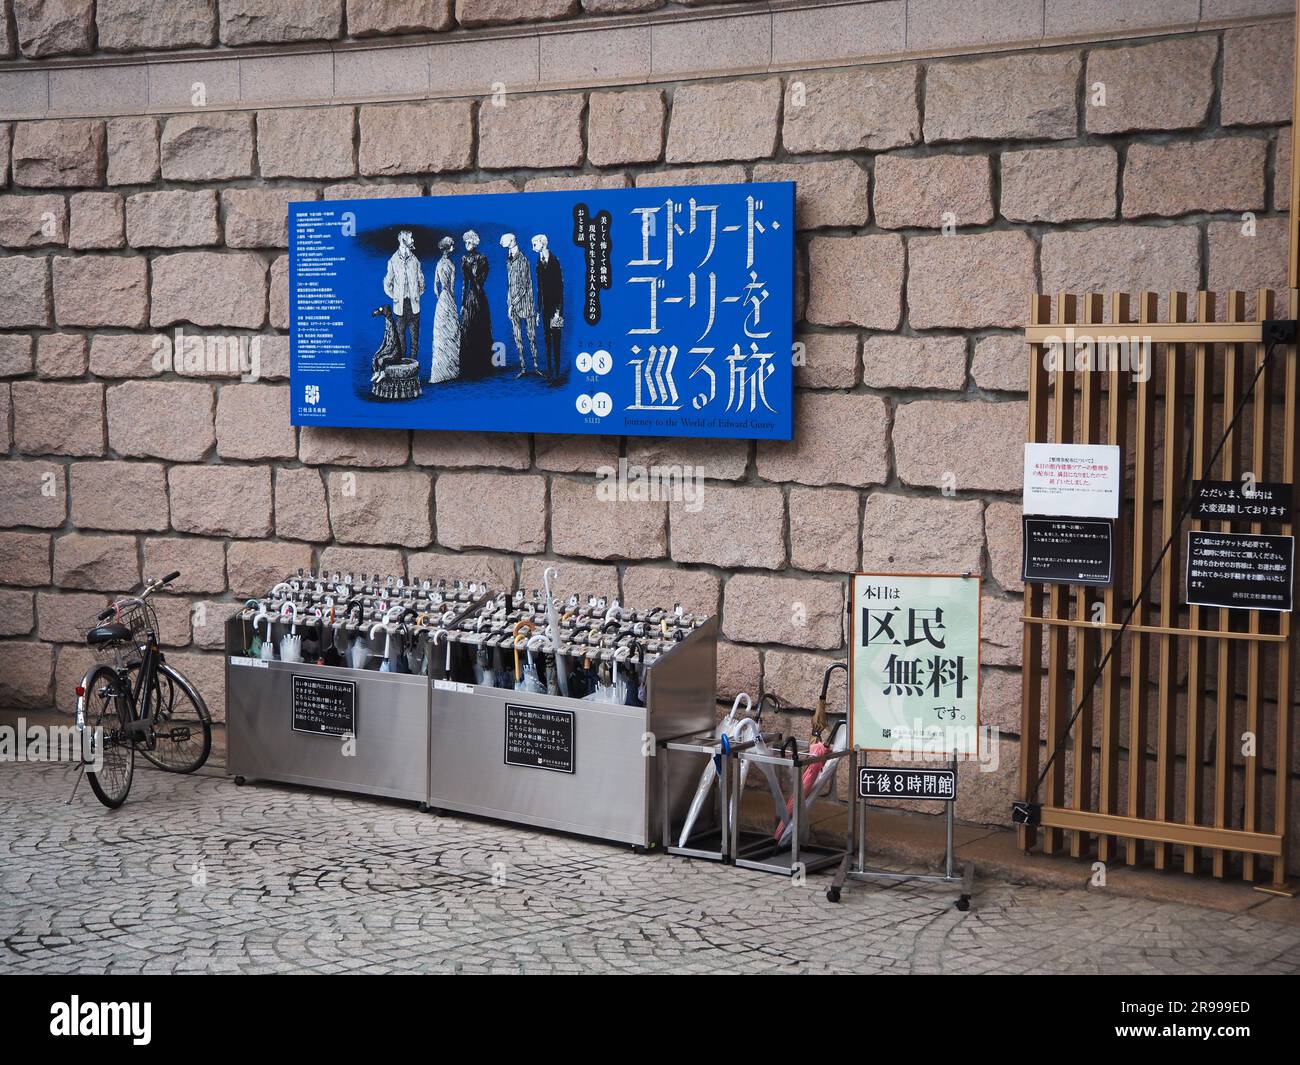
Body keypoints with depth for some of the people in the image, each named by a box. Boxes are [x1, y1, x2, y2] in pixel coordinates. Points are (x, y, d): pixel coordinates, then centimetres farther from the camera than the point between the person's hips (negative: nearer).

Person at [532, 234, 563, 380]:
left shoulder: (554, 261, -9)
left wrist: (558, 310, -16)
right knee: (547, 339, 9)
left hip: (555, 306, -7)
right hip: (545, 306, 7)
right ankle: (549, 371, 14)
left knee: (555, 340, -5)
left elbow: (560, 286, -12)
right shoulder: (539, 263, 12)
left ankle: (556, 372, -2)